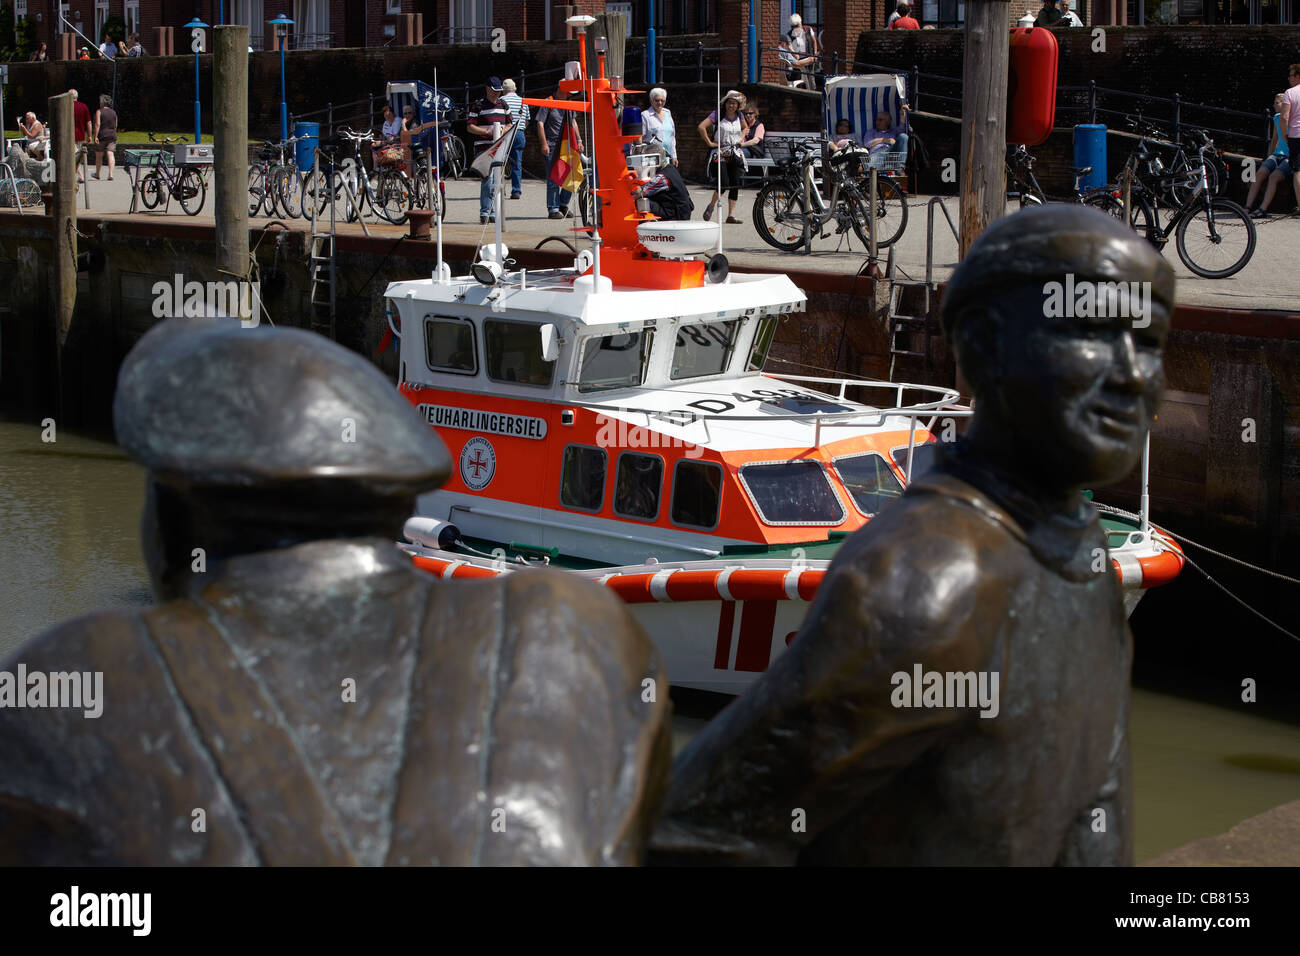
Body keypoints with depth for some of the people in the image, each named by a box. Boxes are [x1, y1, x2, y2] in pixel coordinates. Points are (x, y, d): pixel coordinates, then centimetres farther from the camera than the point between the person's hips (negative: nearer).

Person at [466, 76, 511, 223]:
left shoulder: (503, 106, 15)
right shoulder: (478, 106, -2)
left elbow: (509, 124, 21)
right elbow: (470, 127, -6)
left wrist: (504, 132, -1)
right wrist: (488, 132, -16)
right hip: (483, 149, -6)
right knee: (488, 179, -14)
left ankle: (493, 213, 13)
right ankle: (484, 212, -11)